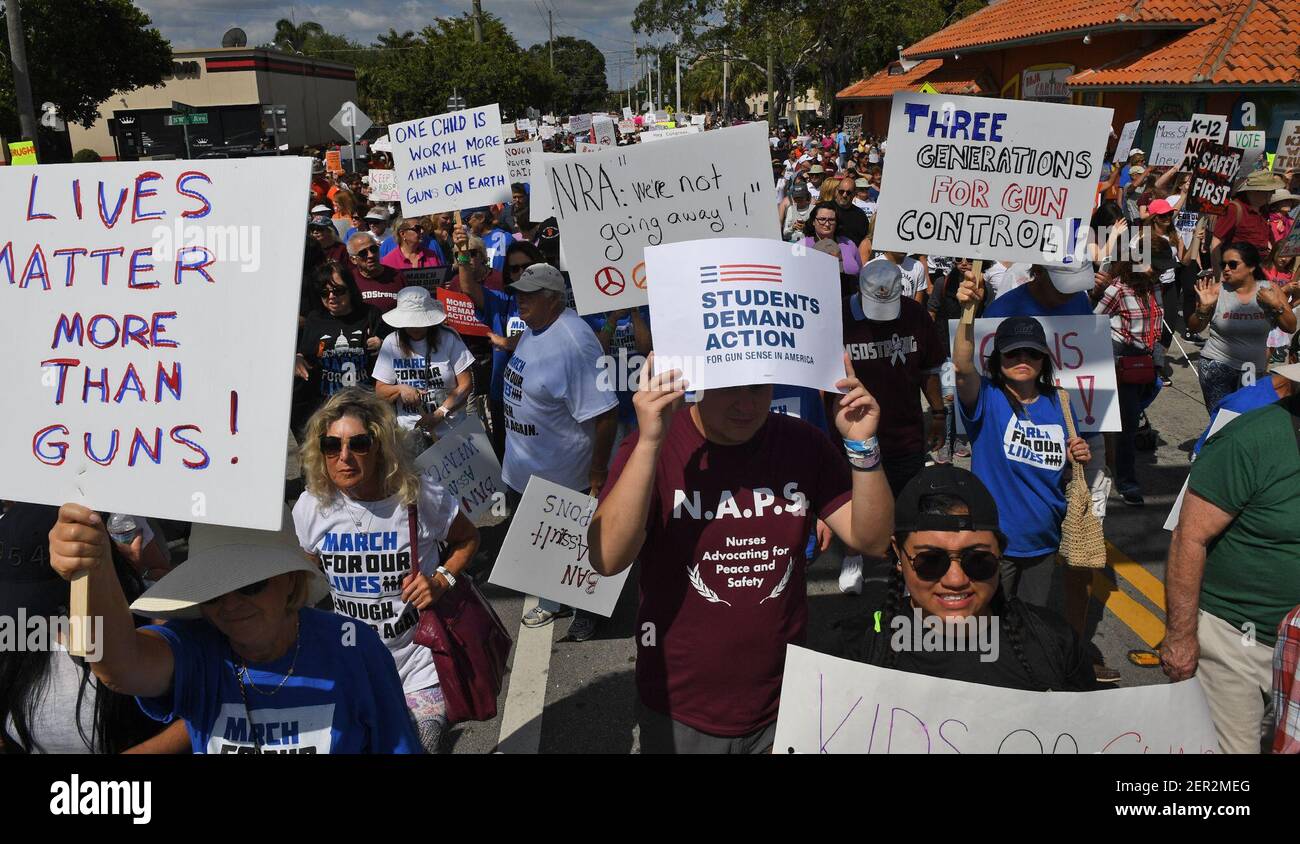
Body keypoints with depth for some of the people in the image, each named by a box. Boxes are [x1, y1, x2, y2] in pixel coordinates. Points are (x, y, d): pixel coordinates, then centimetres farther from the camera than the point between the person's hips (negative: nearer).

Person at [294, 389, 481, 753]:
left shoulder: (422, 496, -18)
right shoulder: (310, 507, -10)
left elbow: (467, 539, 0)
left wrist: (441, 580, -16)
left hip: (418, 658, -2)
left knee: (419, 744, 4)